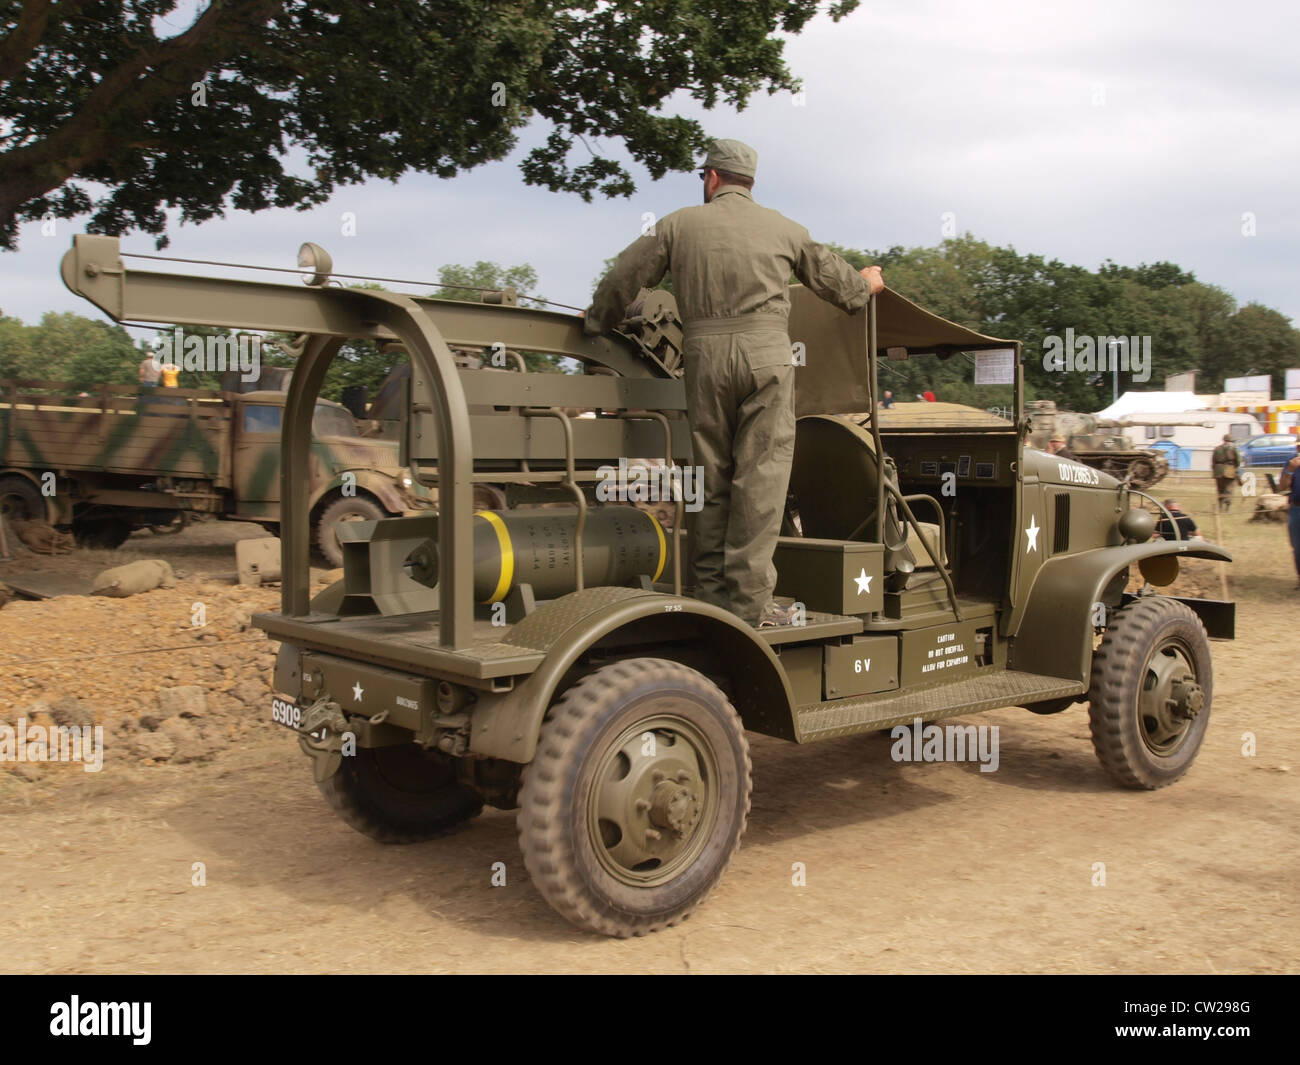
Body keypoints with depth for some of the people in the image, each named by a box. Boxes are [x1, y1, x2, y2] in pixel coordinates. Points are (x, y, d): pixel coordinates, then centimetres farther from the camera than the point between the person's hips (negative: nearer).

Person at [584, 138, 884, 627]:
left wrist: (598, 321, 31)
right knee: (761, 474, -3)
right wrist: (864, 284, 49)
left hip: (705, 354, 1)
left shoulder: (680, 224, 12)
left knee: (711, 475, 9)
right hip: (766, 352, -1)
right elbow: (828, 274, 27)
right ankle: (750, 597, -8)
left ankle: (710, 592, 13)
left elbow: (625, 276, 13)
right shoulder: (783, 228, 15)